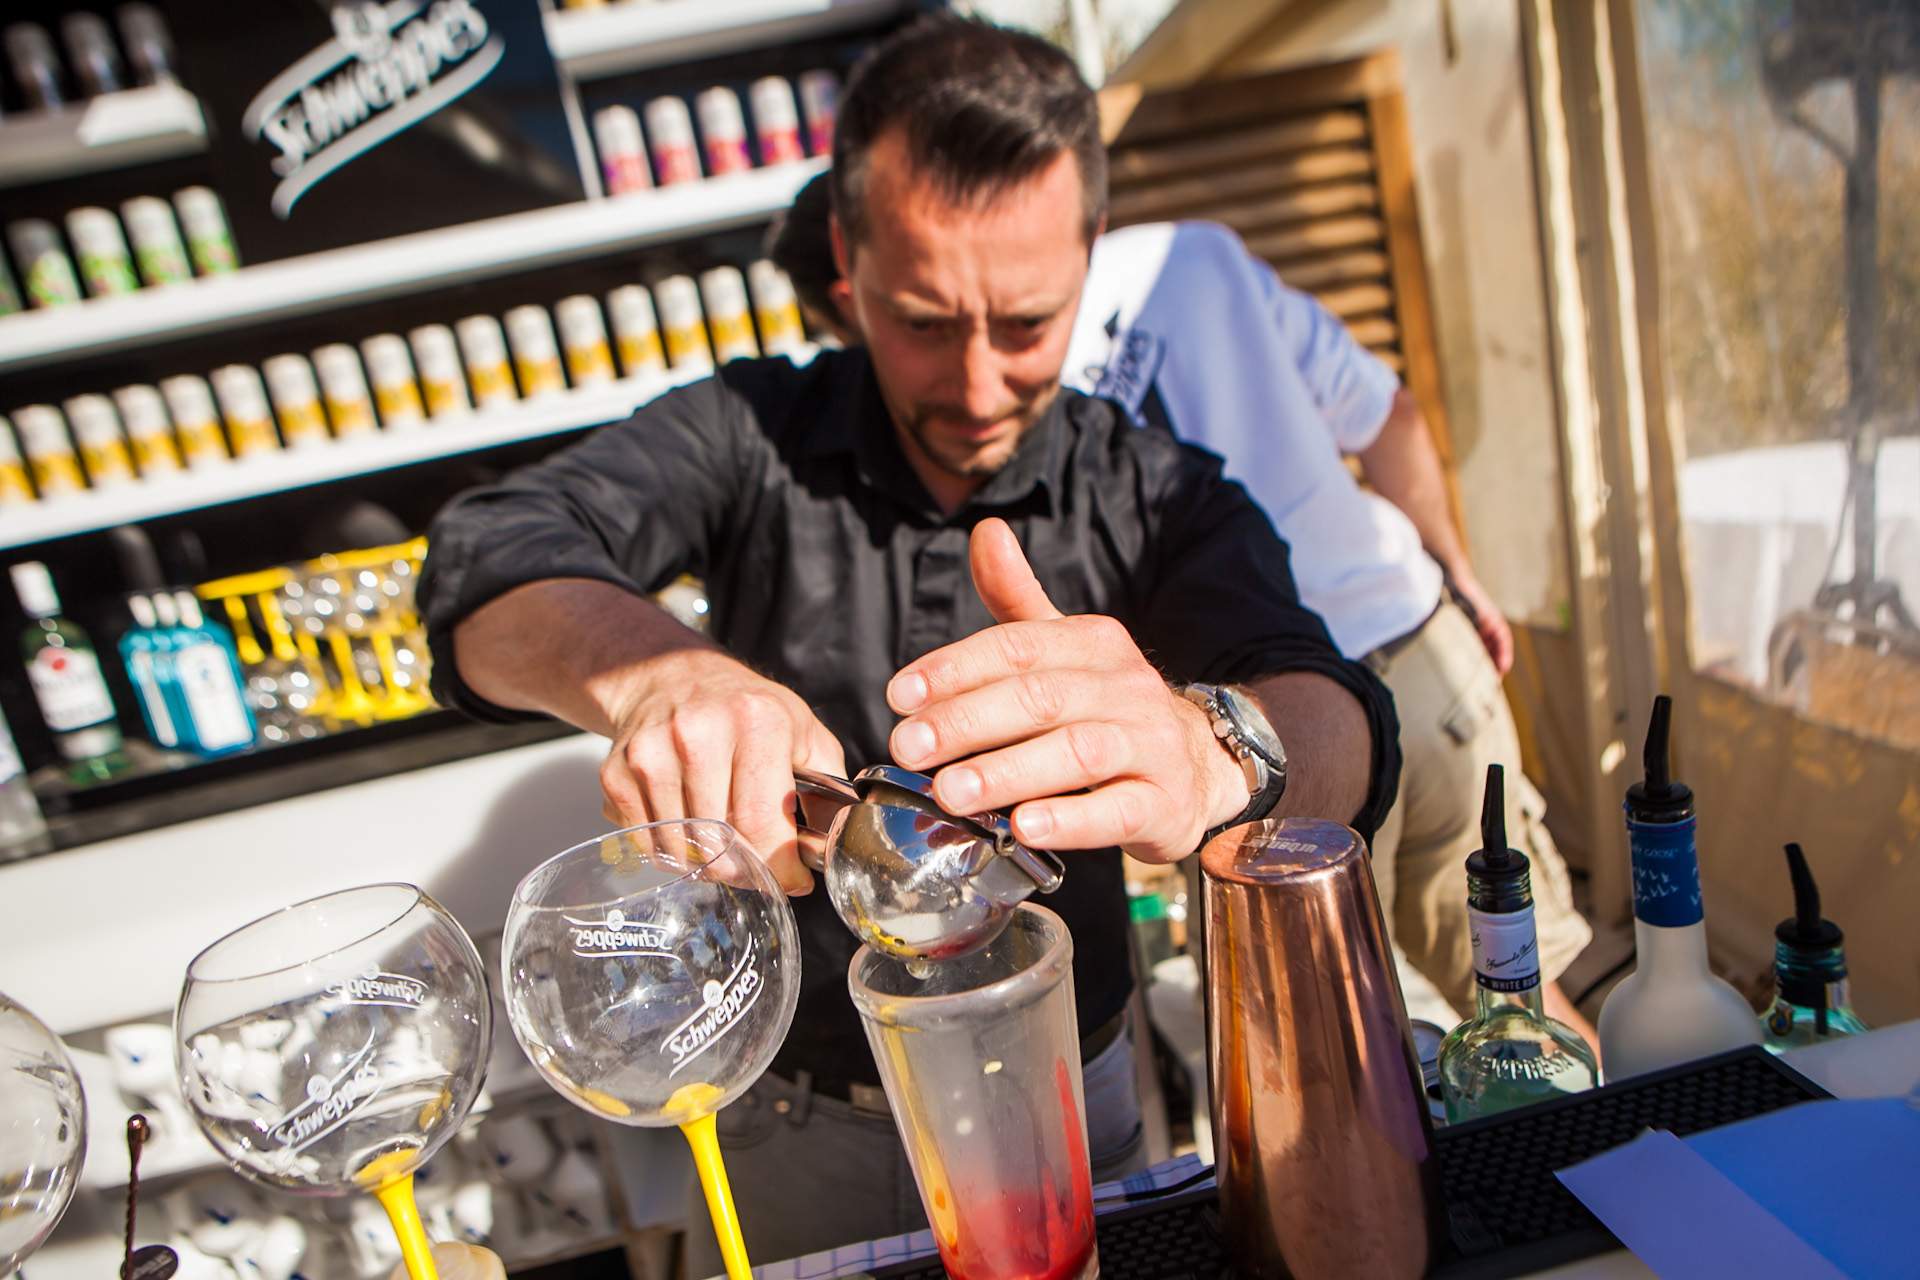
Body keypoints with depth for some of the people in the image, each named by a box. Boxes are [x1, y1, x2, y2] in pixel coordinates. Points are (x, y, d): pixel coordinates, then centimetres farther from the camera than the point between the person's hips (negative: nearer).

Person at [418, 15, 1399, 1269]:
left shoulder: (1162, 497, -12)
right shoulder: (750, 434, -12)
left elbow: (1340, 733, -27)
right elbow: (494, 556, -26)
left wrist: (1211, 746, -52)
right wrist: (658, 674, -50)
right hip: (788, 1113, 0)